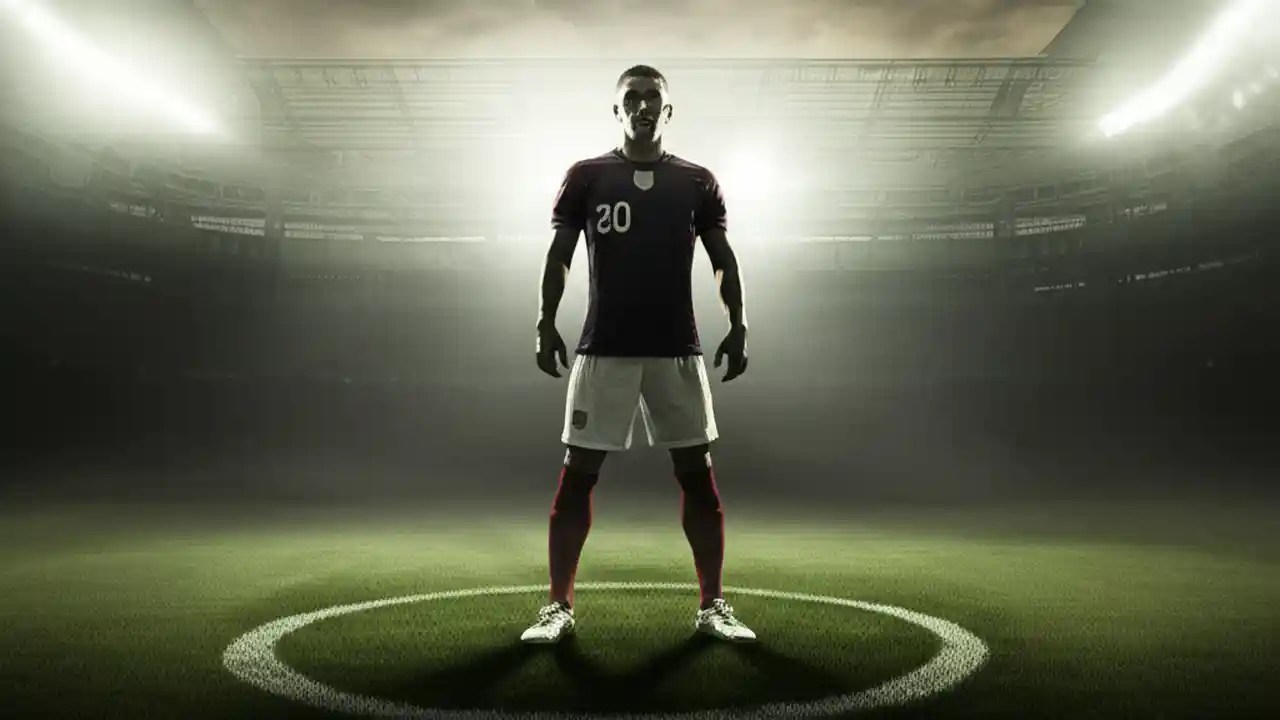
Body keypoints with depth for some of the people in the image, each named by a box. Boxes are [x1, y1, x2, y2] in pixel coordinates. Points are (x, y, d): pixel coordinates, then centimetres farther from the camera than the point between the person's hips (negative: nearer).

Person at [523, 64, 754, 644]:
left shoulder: (697, 182, 8)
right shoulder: (586, 176, 5)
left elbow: (722, 258, 10)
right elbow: (559, 256, 6)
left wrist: (738, 325, 0)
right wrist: (546, 323, -4)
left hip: (677, 350, 1)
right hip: (603, 349, -1)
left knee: (697, 474, 3)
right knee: (577, 475, -1)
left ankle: (713, 606, 15)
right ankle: (559, 607, 10)